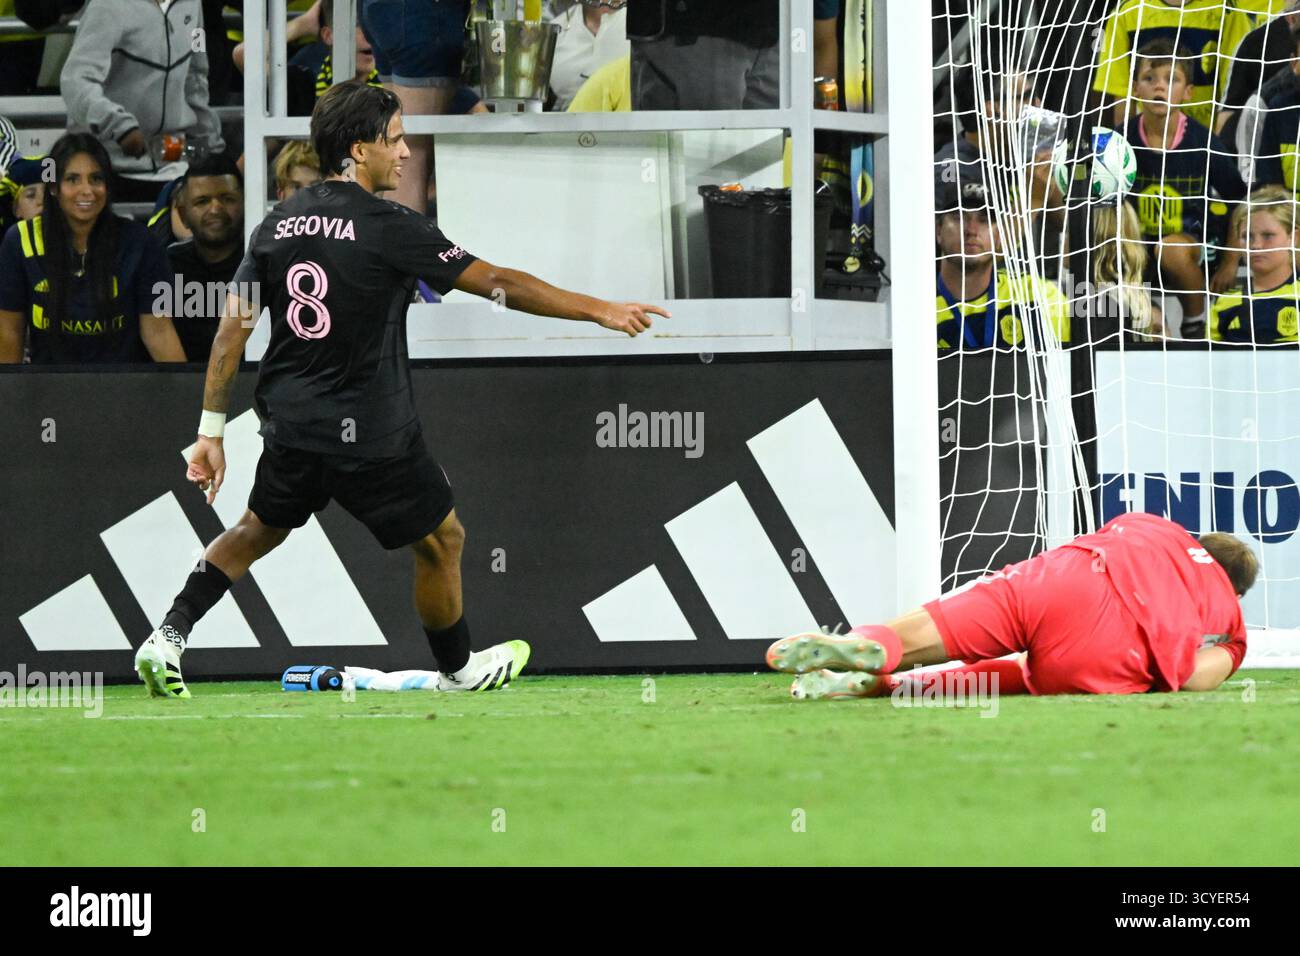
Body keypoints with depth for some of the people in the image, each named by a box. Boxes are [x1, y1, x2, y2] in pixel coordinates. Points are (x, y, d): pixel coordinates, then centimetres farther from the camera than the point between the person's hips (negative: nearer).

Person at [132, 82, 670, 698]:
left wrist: (212, 430, 8)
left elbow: (232, 330, 2)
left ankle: (167, 639, 14)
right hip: (370, 437, -6)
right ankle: (458, 668, 33)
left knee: (259, 530, 26)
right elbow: (497, 283, -15)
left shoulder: (277, 224, 2)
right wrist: (600, 311, -8)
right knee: (441, 540, 16)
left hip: (289, 428, 6)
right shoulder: (388, 228, -15)